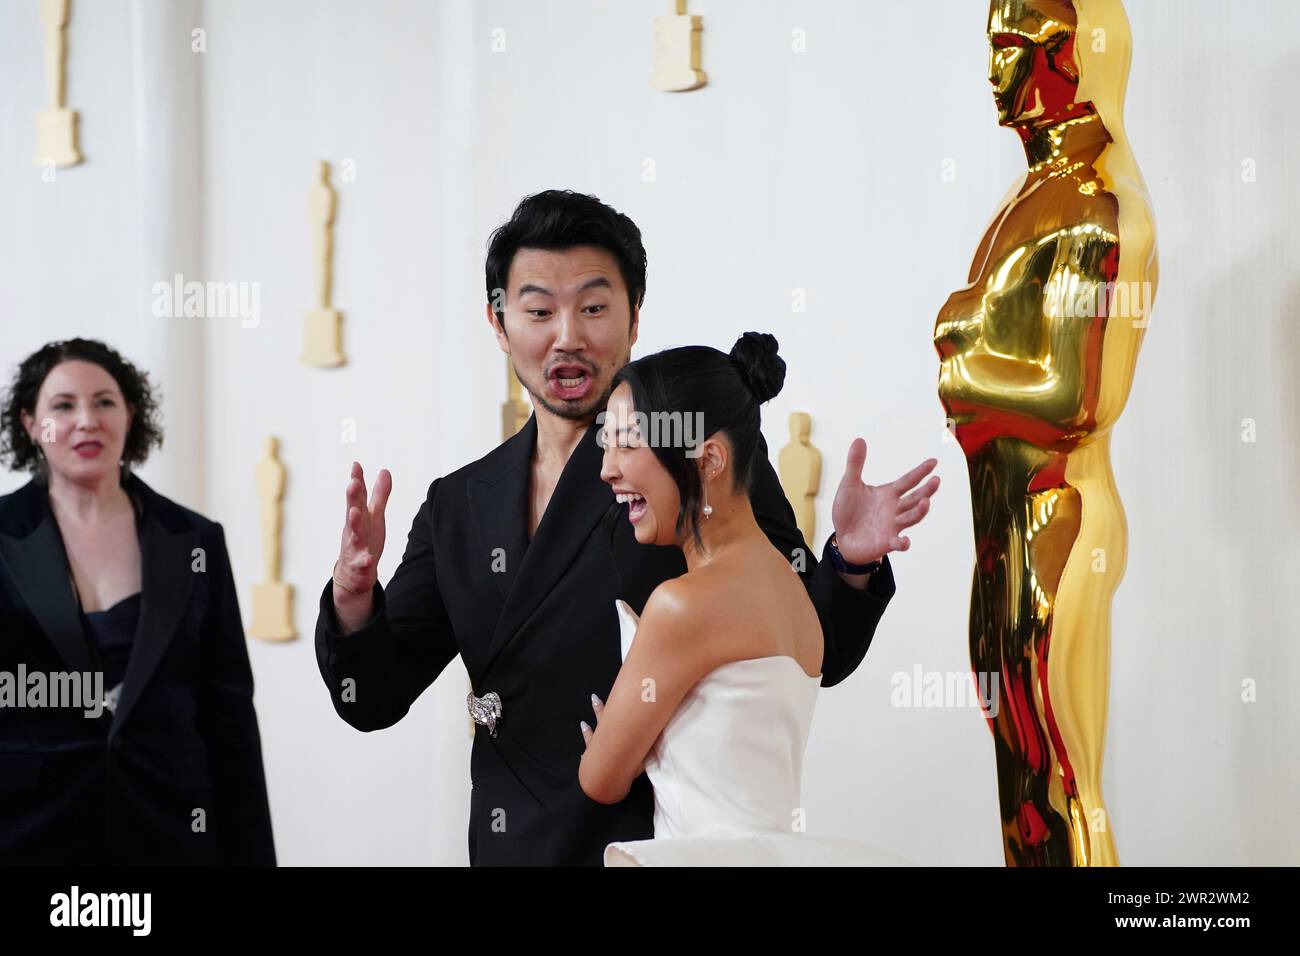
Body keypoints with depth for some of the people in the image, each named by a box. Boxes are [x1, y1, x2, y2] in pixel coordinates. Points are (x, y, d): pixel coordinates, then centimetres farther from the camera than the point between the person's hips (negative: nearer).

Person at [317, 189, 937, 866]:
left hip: (671, 846, -4)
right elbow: (373, 701, 4)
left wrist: (850, 562, -23)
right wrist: (354, 596, -15)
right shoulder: (458, 505, 7)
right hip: (510, 848, 4)